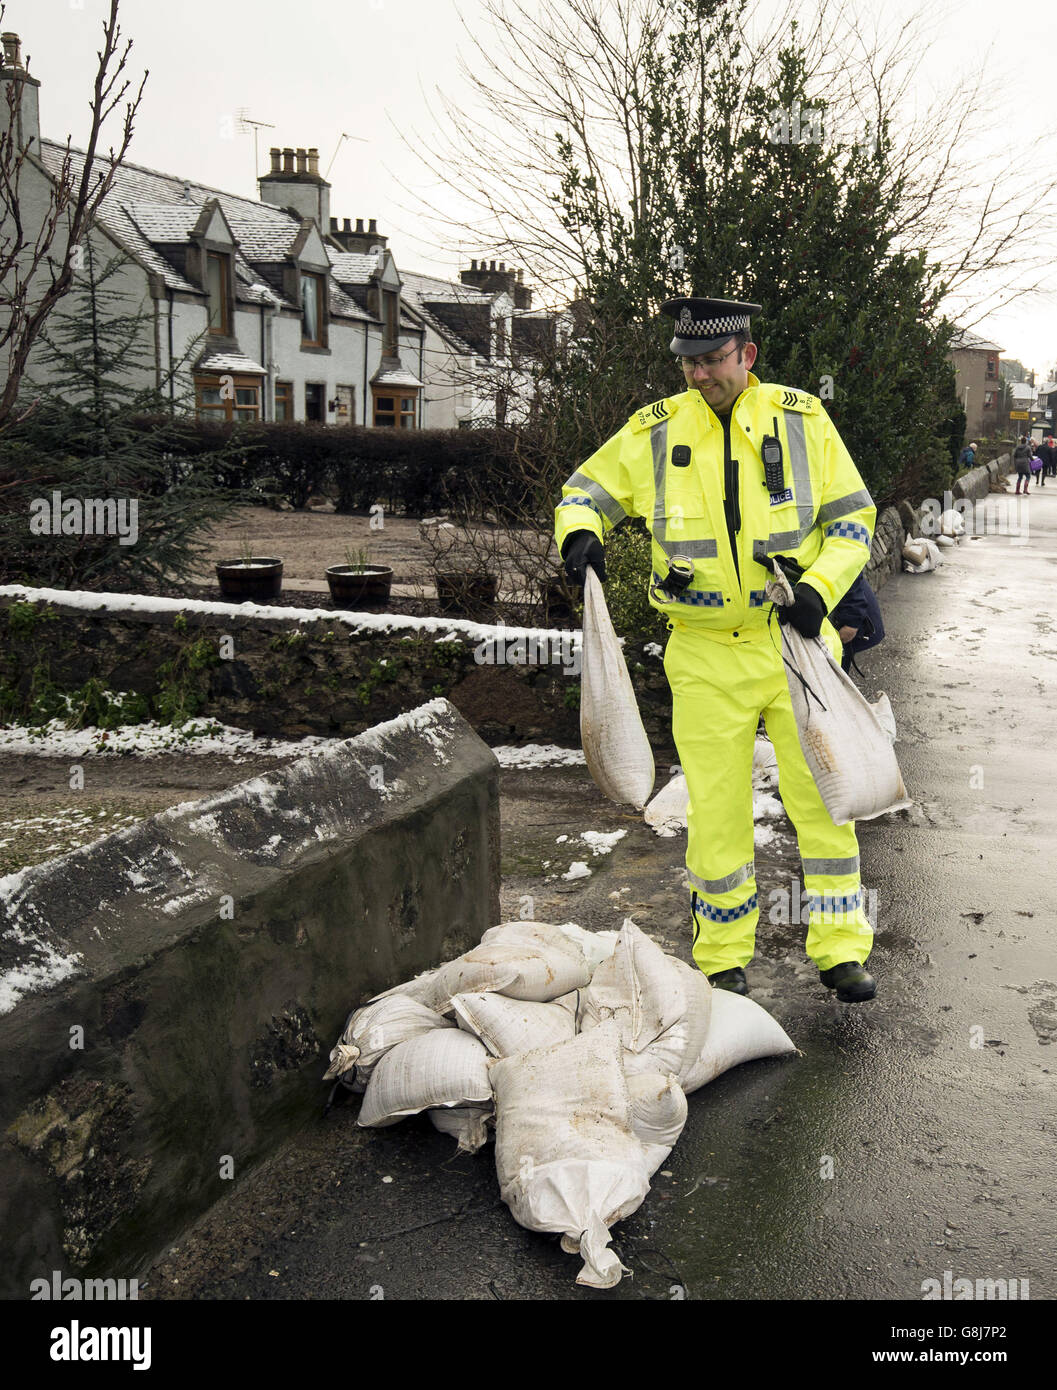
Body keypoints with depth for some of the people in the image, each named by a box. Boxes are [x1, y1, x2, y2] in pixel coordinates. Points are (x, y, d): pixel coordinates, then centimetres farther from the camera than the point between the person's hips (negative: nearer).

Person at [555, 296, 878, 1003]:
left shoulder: (802, 418, 0)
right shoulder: (655, 430, 0)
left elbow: (853, 519, 4)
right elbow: (587, 490, 11)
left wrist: (818, 588, -12)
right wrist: (580, 534, -12)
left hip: (795, 641, 0)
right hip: (706, 656, 0)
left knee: (821, 796, 4)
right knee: (718, 811, 6)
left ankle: (841, 949, 19)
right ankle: (724, 960, 22)